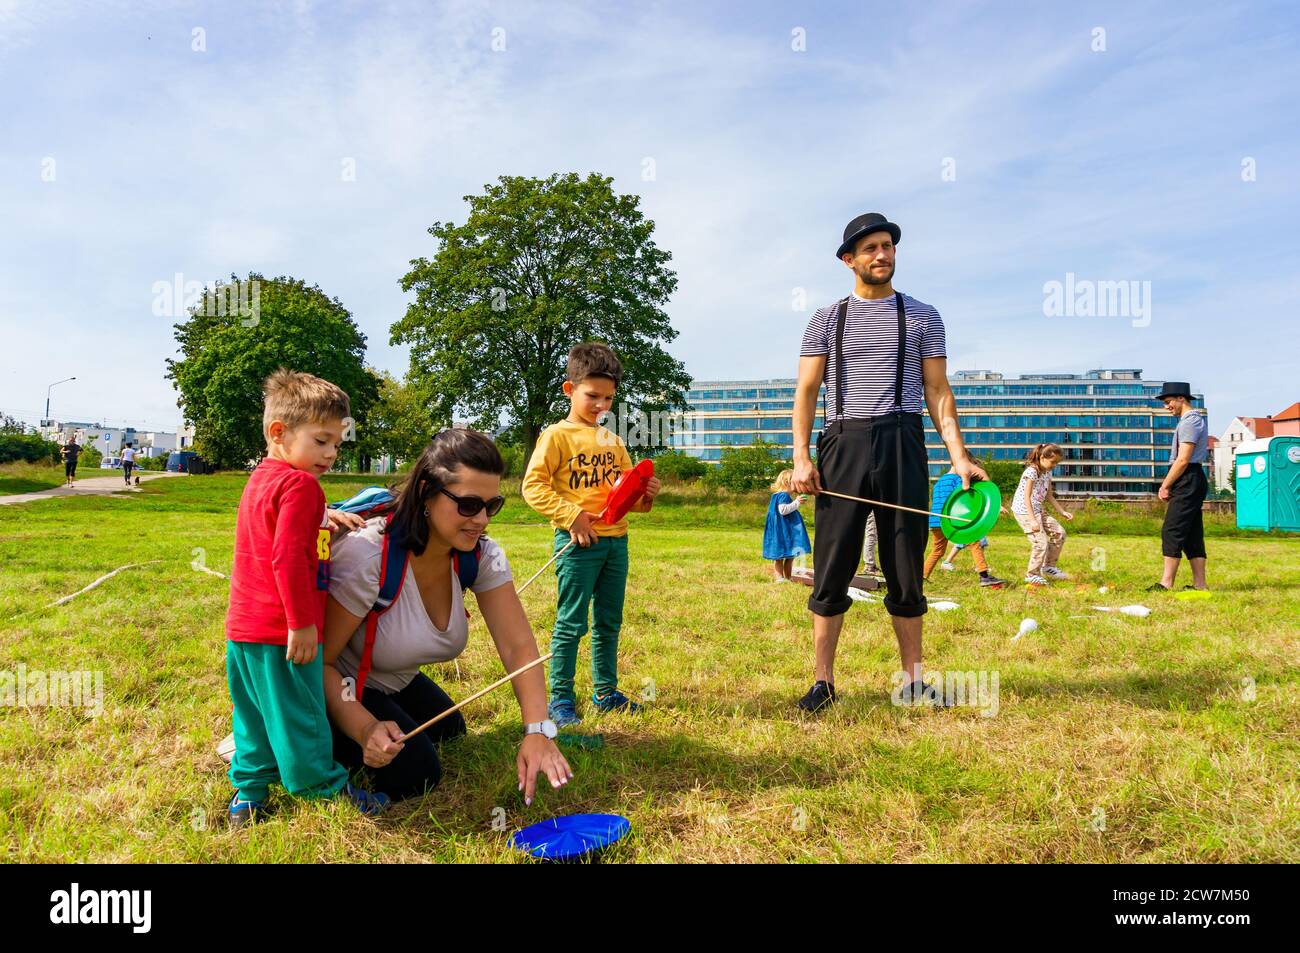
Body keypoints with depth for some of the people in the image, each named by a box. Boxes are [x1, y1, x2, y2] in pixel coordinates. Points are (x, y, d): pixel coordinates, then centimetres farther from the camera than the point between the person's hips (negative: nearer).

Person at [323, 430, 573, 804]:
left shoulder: (482, 555, -19)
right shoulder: (369, 556, -36)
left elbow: (519, 647, -24)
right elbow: (317, 662, -28)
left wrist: (538, 731, -36)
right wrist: (365, 728, -42)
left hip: (395, 683, 7)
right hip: (338, 688, -6)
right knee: (415, 774, -17)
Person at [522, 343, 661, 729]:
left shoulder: (612, 440, 17)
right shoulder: (557, 435, -4)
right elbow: (532, 486, -11)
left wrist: (646, 495, 0)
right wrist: (571, 515, -18)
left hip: (616, 540, 7)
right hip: (578, 541, -6)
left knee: (609, 622, 14)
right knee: (571, 622, -1)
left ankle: (606, 692, 26)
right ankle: (560, 698, 9)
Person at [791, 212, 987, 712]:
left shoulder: (922, 315, 13)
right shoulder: (827, 318, 11)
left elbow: (938, 391, 8)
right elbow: (806, 390, 5)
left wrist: (959, 454, -4)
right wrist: (801, 457, -7)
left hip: (902, 443, 1)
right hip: (843, 444, 0)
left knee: (905, 568, 5)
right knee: (832, 567, -1)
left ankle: (912, 680, 15)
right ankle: (823, 680, 7)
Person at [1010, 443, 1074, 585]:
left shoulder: (1047, 473, 9)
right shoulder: (1031, 472, -18)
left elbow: (1049, 496, 17)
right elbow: (1027, 497, -22)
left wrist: (1063, 512, 11)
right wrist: (1032, 520, -26)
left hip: (1037, 510, 9)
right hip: (1024, 510, -9)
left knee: (1059, 533, 7)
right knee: (1041, 542, -13)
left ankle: (1048, 567, 19)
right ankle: (1032, 575, 3)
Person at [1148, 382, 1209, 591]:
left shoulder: (1190, 421, -12)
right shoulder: (1194, 420, 21)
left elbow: (1183, 460, -18)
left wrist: (1165, 486, -13)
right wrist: (1167, 485, 14)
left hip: (1188, 481, -11)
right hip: (1194, 481, 11)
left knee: (1172, 531, -11)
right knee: (1192, 534, 10)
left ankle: (1166, 583, -12)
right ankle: (1199, 584, 13)